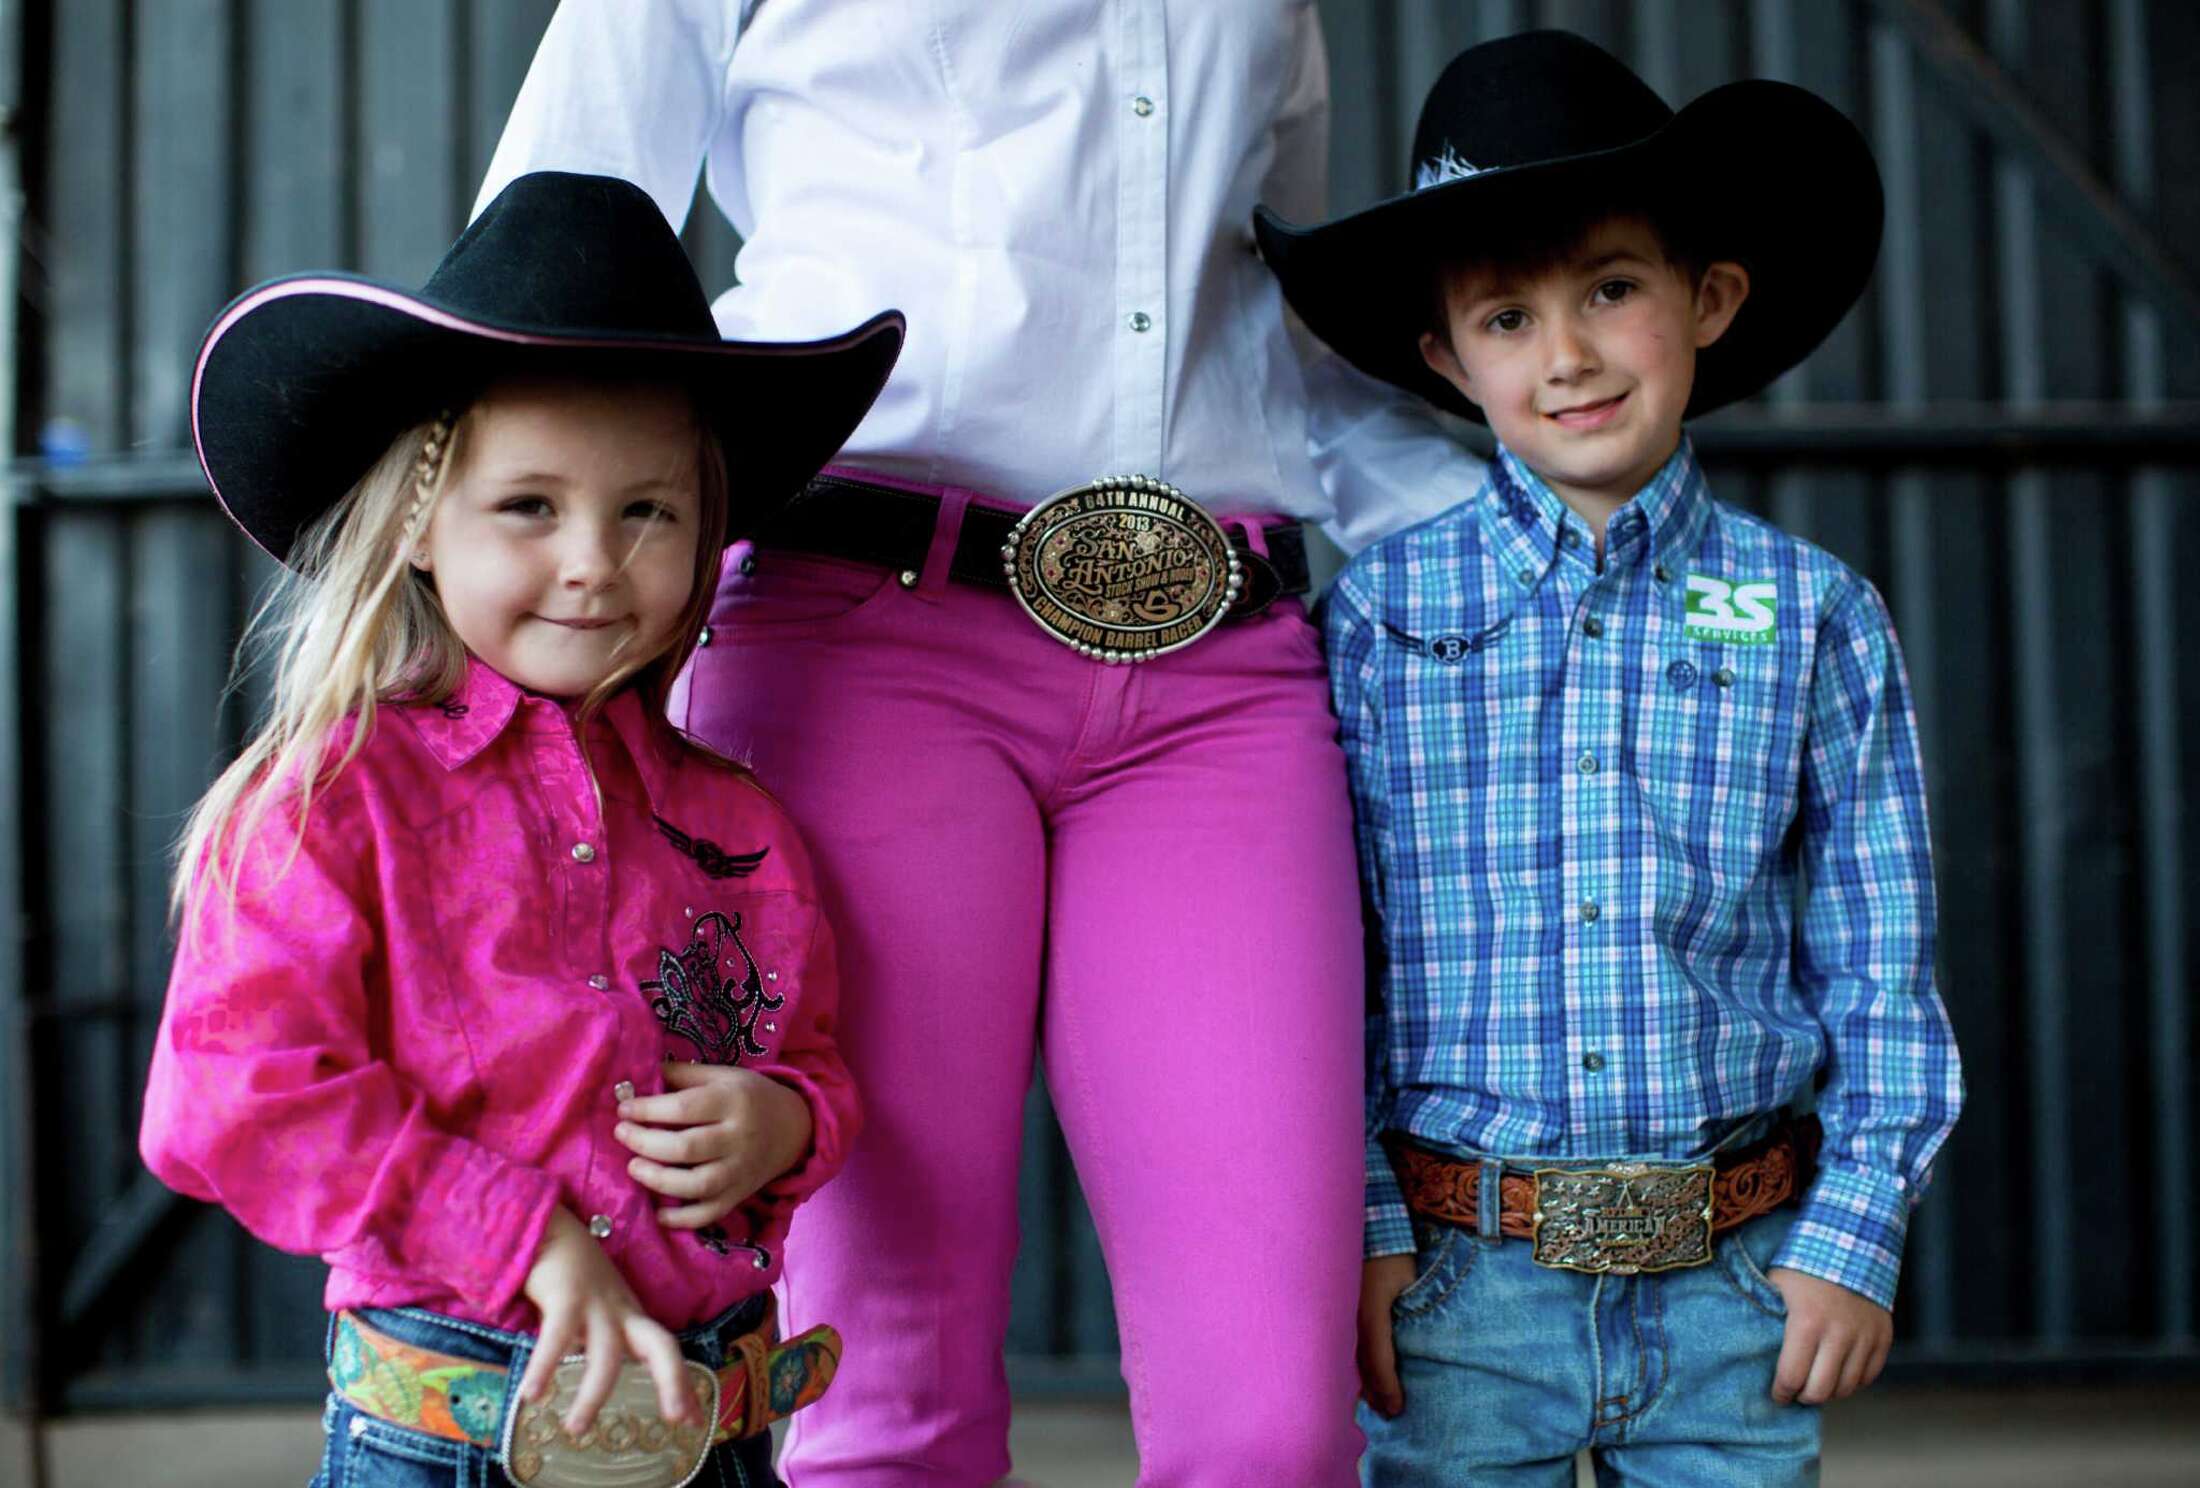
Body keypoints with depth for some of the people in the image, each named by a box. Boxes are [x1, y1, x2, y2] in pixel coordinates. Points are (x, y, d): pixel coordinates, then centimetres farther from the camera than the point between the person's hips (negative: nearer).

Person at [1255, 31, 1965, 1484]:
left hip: (1734, 1292, 1)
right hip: (1456, 1284, -1)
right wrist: (1357, 1230, -4)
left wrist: (1856, 1236, 0)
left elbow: (1879, 967, 5)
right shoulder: (1377, 608, 0)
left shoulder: (1814, 614, 3)